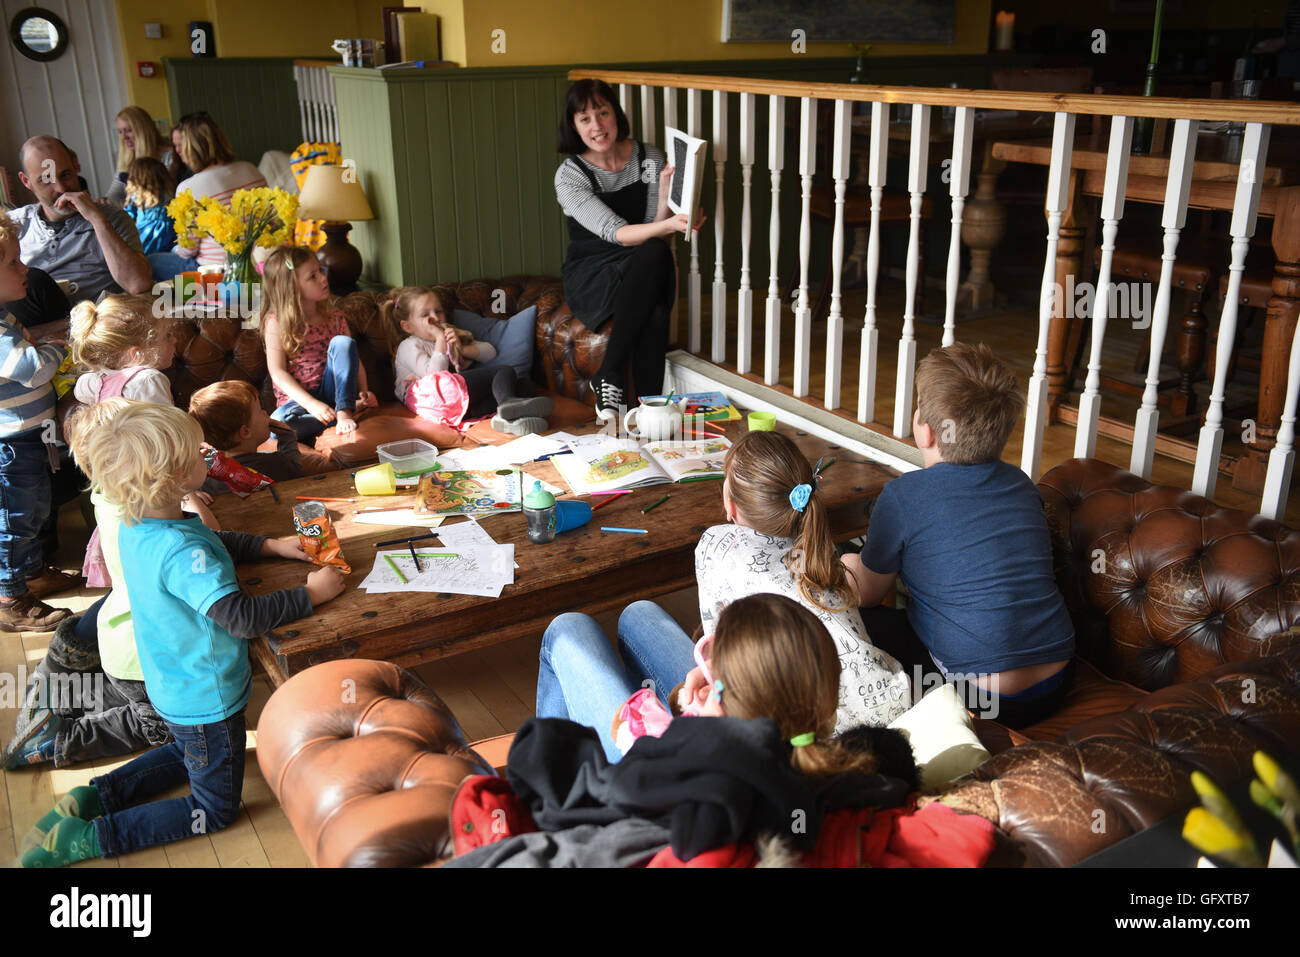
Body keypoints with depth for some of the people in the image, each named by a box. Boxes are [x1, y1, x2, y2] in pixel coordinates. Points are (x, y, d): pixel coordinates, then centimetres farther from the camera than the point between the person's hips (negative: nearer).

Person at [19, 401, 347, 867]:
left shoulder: (135, 527, -6)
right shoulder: (181, 551, -36)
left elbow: (214, 544, 11)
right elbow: (242, 617, -38)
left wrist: (272, 545, 4)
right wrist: (311, 593, -26)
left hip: (172, 685, 9)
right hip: (206, 700, -8)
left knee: (188, 752, 38)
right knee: (215, 811, 13)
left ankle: (94, 796, 27)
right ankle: (91, 837, 8)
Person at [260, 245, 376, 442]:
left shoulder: (335, 318, 12)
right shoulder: (276, 322, -1)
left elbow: (354, 358, 12)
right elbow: (278, 373, -8)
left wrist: (363, 392, -9)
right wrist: (311, 404, -22)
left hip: (330, 391, 3)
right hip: (299, 399, -3)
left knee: (342, 342, -20)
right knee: (278, 422, -38)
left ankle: (344, 412, -30)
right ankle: (352, 409, -24)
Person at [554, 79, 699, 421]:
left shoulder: (649, 157, 1)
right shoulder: (569, 175, -9)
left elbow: (655, 230, -4)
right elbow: (617, 234, -22)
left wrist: (666, 191, -23)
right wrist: (668, 226, -39)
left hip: (643, 270, 3)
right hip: (591, 275, -3)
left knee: (656, 253, -35)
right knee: (654, 279, -35)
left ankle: (608, 378, -29)